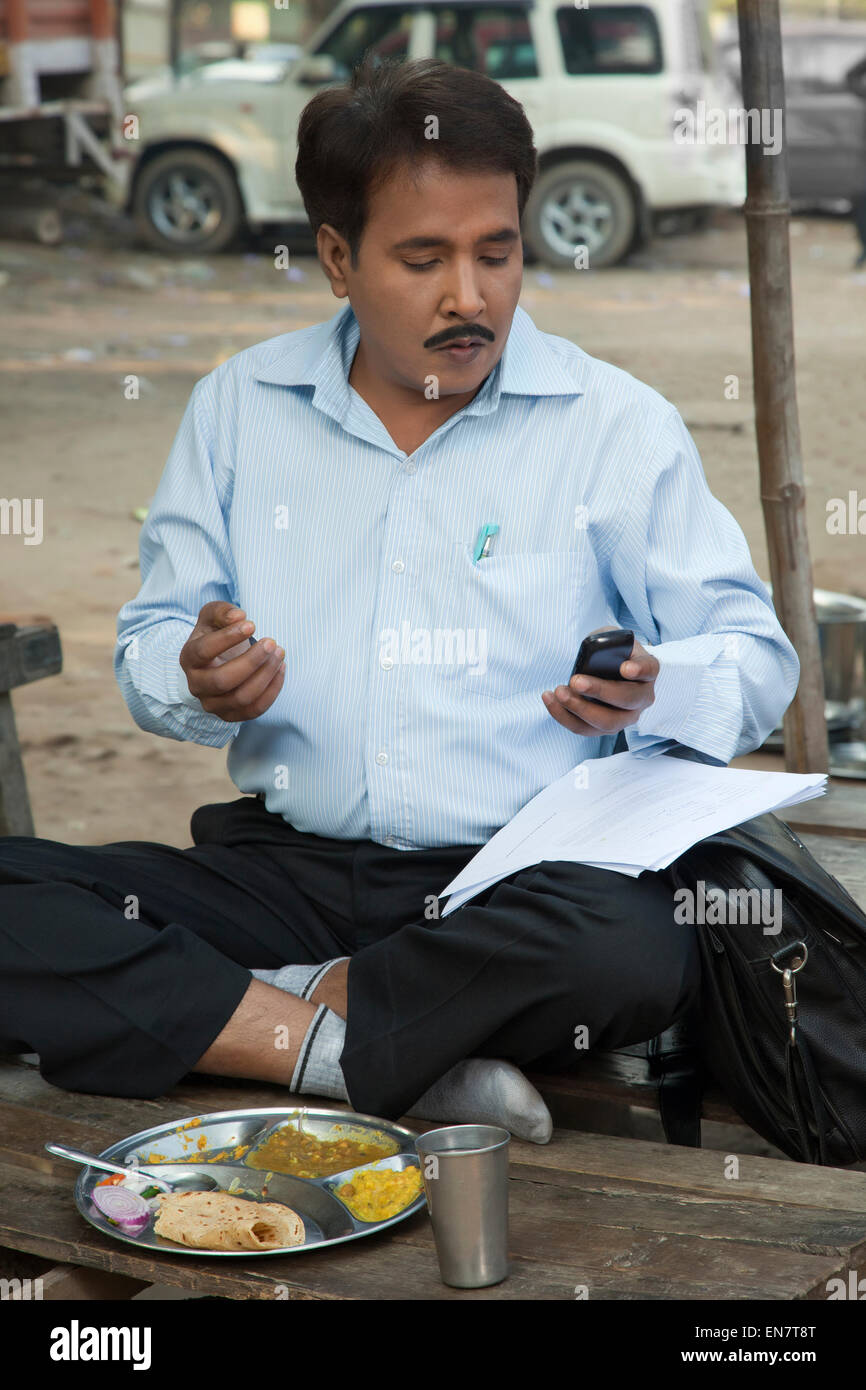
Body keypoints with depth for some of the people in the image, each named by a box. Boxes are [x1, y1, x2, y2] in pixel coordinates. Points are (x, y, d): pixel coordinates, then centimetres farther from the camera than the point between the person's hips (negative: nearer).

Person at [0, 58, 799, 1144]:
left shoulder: (619, 425, 3)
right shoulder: (235, 406, 10)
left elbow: (755, 656, 4)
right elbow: (149, 642, 13)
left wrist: (653, 696, -20)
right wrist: (199, 684, -12)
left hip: (517, 880, -2)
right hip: (282, 866, 2)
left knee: (634, 951, -37)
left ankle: (289, 1007, -14)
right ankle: (370, 1057, -20)